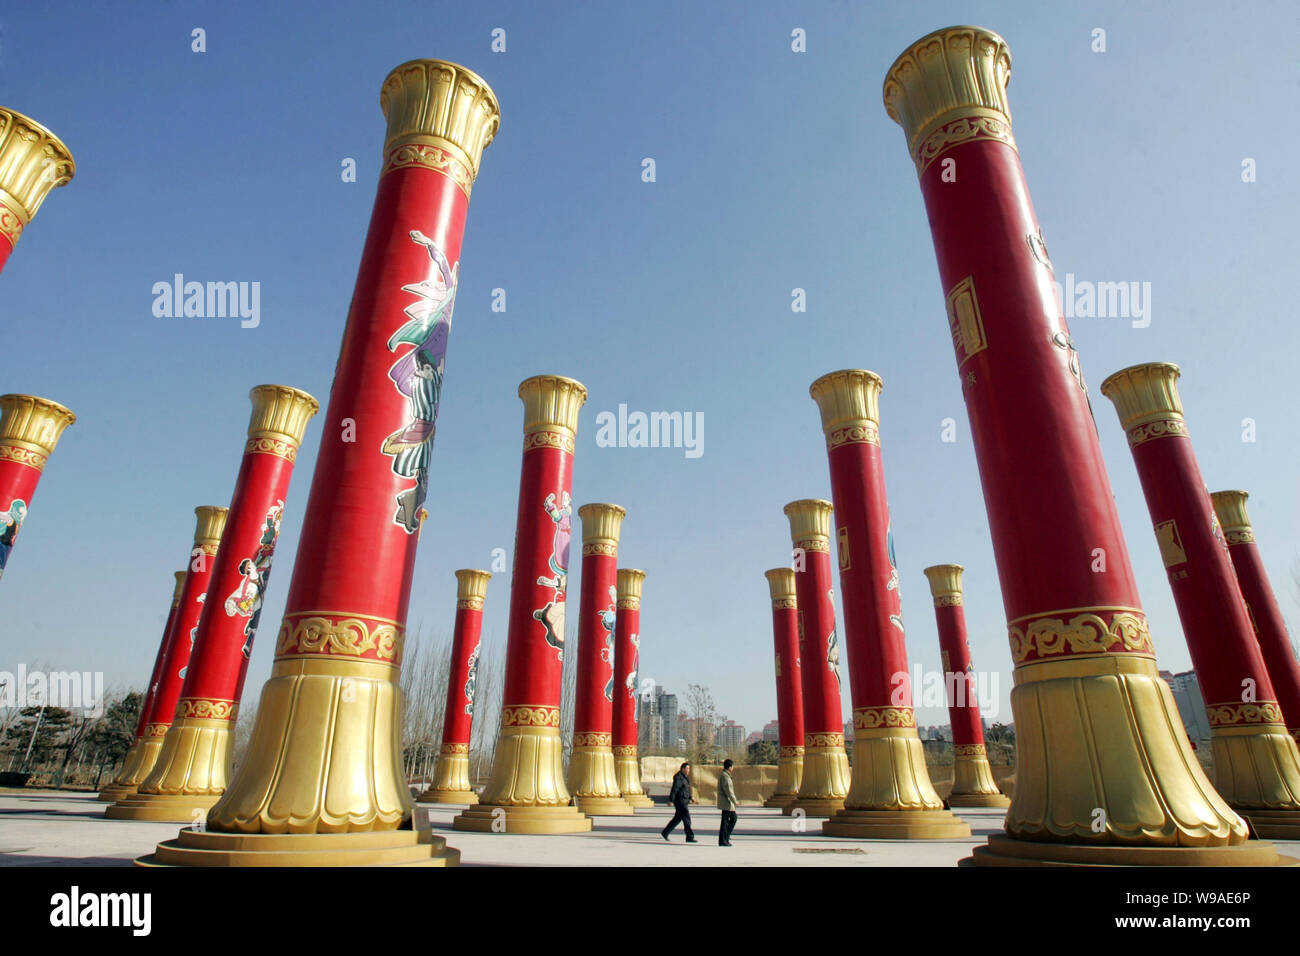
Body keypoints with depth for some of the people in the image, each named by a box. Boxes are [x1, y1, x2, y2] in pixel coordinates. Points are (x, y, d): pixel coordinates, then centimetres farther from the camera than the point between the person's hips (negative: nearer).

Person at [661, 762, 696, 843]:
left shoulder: (685, 777, 15)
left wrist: (690, 798, 15)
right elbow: (674, 790, -20)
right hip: (680, 801, -10)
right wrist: (671, 801, -22)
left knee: (677, 818, 15)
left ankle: (665, 832, 24)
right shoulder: (678, 778, -16)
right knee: (686, 819, -8)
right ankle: (690, 837, -4)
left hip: (684, 801, 10)